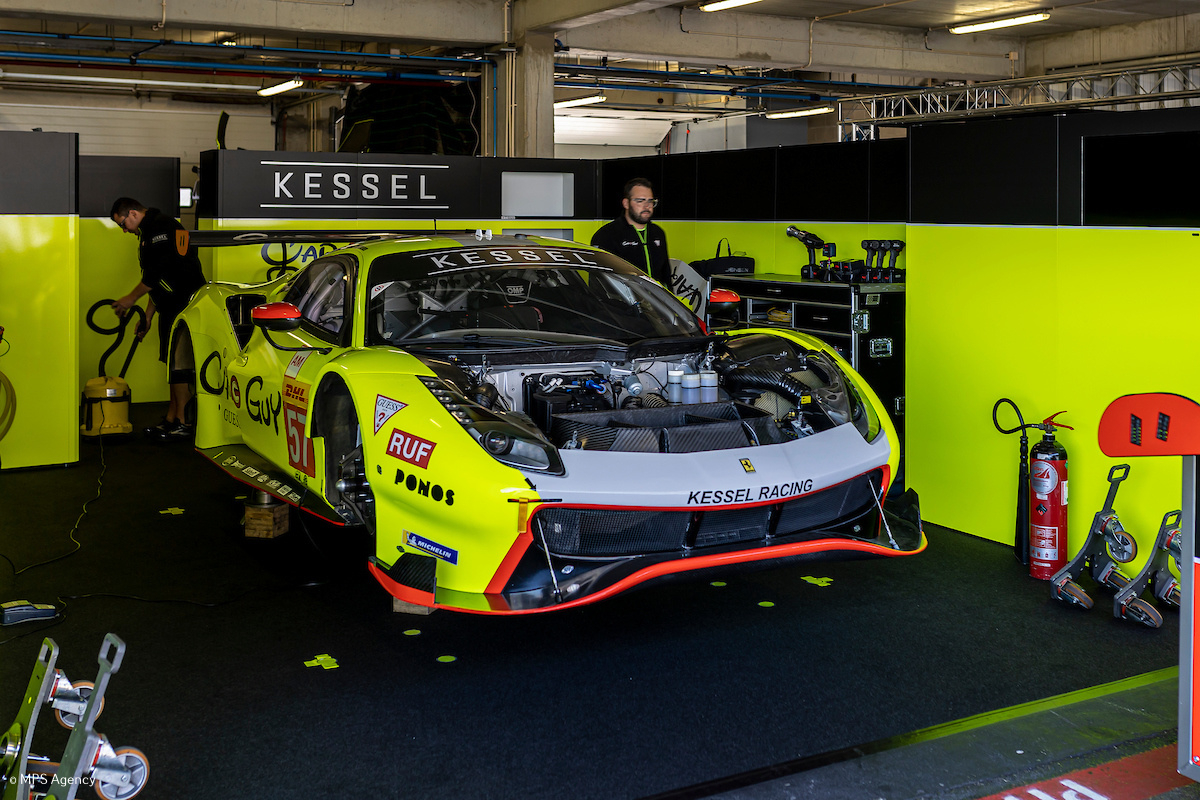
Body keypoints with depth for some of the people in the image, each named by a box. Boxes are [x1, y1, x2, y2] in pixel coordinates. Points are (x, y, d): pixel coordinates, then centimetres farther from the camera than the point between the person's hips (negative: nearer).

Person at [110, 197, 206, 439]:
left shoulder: (161, 226, -10)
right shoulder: (149, 232, 24)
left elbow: (157, 273, -17)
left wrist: (132, 298, -5)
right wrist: (147, 317, 25)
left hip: (184, 304, -11)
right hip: (173, 307, 11)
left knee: (179, 363, -9)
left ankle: (182, 422, -5)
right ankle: (171, 419, 15)